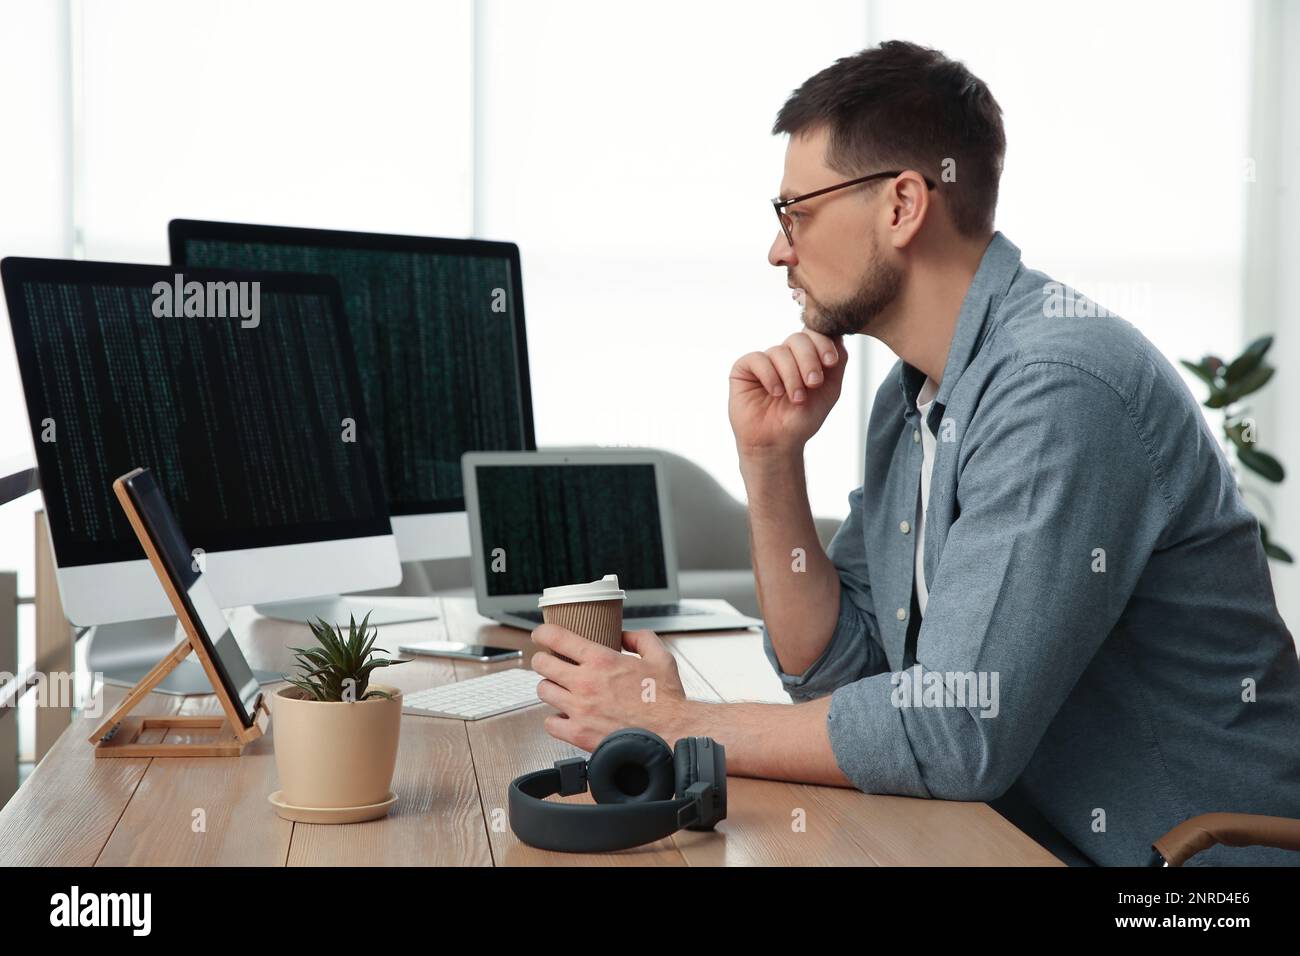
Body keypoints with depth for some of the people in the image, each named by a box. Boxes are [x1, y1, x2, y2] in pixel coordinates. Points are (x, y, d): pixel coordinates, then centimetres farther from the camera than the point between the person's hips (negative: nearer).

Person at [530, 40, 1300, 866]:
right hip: (1027, 836, 7)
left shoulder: (1058, 386, -21)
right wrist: (771, 458, -3)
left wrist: (677, 725, -16)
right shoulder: (910, 399, 7)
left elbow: (958, 733, -26)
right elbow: (828, 663, 9)